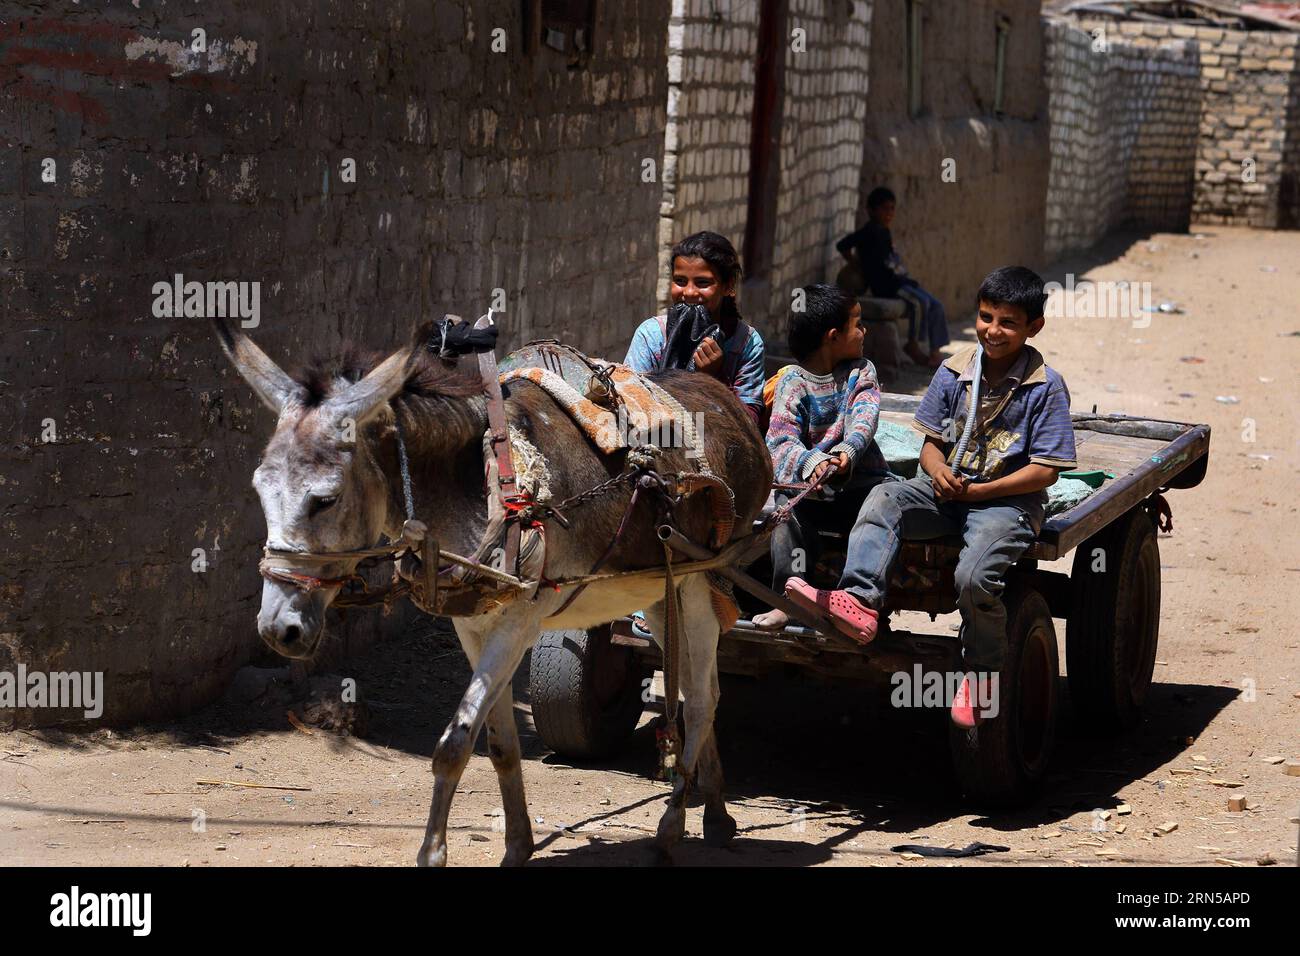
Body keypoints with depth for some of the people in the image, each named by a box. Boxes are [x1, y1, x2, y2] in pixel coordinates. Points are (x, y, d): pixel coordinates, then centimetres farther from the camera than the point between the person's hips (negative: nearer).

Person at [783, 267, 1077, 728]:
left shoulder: (1047, 387, -8)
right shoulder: (954, 372, 5)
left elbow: (1045, 470, -10)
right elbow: (932, 441, 11)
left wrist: (977, 491, -16)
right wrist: (939, 472, -14)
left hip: (1008, 500, -5)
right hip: (948, 489, 5)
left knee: (975, 576, -30)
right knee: (884, 499, -24)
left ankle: (981, 674, -6)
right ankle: (860, 603, -41)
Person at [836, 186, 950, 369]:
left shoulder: (884, 232, 18)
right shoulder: (870, 231, -9)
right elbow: (842, 245, -14)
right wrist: (857, 265, -7)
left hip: (900, 282, 10)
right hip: (884, 286, -10)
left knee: (936, 306, 0)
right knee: (920, 301, -30)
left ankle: (936, 352, -2)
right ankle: (913, 345, -15)